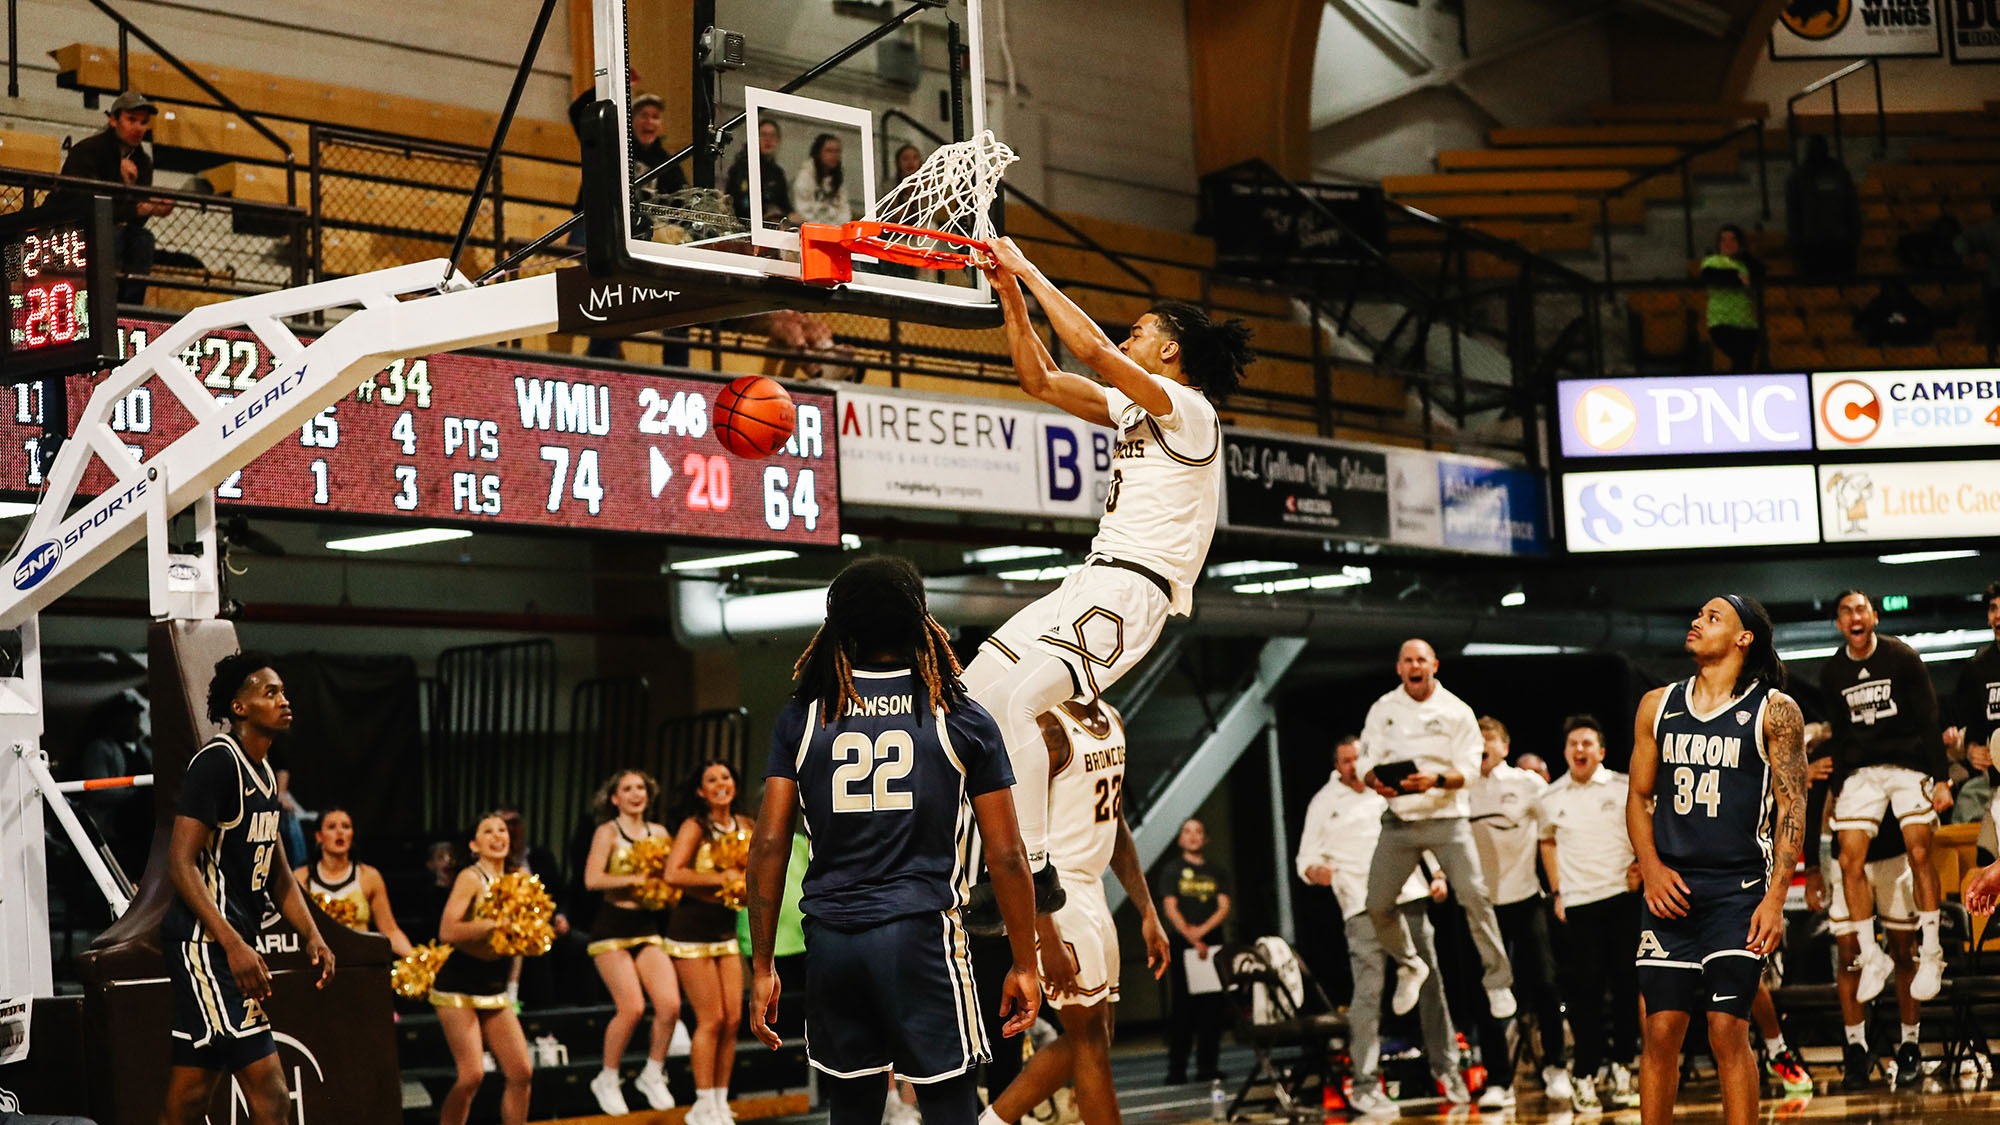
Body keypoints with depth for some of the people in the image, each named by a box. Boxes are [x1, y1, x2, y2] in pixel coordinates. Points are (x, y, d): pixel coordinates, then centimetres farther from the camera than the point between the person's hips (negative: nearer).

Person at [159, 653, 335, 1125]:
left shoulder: (264, 772, 16)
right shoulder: (217, 761, -13)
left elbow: (277, 870, 23)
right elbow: (181, 863, -19)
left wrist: (311, 936, 9)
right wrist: (234, 944, -25)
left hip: (230, 945, 10)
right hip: (205, 942, -10)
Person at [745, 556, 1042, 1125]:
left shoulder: (801, 716, 6)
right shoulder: (963, 719, 1)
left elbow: (768, 847, 3)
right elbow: (1006, 856, 0)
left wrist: (762, 967, 8)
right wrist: (1024, 964, 8)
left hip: (832, 941, 3)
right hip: (922, 932, -3)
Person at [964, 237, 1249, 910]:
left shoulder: (1187, 409, -10)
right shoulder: (1133, 409, 19)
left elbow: (1092, 348, -21)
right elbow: (1040, 380, 22)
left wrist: (1029, 269, -13)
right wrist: (1010, 294, 12)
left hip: (1134, 590, -10)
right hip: (1096, 580, 10)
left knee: (1015, 699, -26)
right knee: (975, 690, 10)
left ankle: (1035, 873, -24)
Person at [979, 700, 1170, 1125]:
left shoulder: (1112, 721, 11)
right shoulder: (1045, 728, -17)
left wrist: (1148, 913, 16)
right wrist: (1047, 939, -23)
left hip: (1091, 891, 9)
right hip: (1054, 896, -9)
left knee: (1089, 1037, 13)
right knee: (1091, 1037, -5)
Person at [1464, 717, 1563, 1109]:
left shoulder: (1529, 784, 4)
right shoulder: (1459, 790, 6)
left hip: (1524, 899, -1)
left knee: (1541, 985, -3)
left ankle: (1555, 1066, 15)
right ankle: (1497, 1081, 6)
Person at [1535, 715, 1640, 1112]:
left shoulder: (1625, 788, 0)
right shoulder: (1550, 799, 6)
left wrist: (1641, 865, -7)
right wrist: (1556, 892, 16)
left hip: (1622, 899, -1)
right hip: (1575, 904, 1)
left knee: (1626, 984, 3)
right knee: (1582, 990, -2)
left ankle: (1619, 1064, 16)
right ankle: (1587, 1072, 4)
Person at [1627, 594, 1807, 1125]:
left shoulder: (1774, 711, 0)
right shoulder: (1658, 705, 11)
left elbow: (1792, 808, -3)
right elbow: (1639, 796, 15)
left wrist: (1775, 898, -11)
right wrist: (1651, 869, 0)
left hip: (1739, 891, -3)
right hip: (1671, 890, 3)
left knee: (1728, 1031, -8)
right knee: (1661, 1031, 1)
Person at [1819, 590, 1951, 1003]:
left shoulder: (1903, 658, -2)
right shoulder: (1831, 672, 6)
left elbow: (1929, 721, -3)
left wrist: (1942, 778, -8)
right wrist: (1837, 787, 12)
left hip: (1908, 764, -3)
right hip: (1860, 772, 3)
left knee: (1919, 853, -12)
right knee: (1850, 859, -10)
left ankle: (1930, 954, -1)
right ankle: (1871, 957, -1)